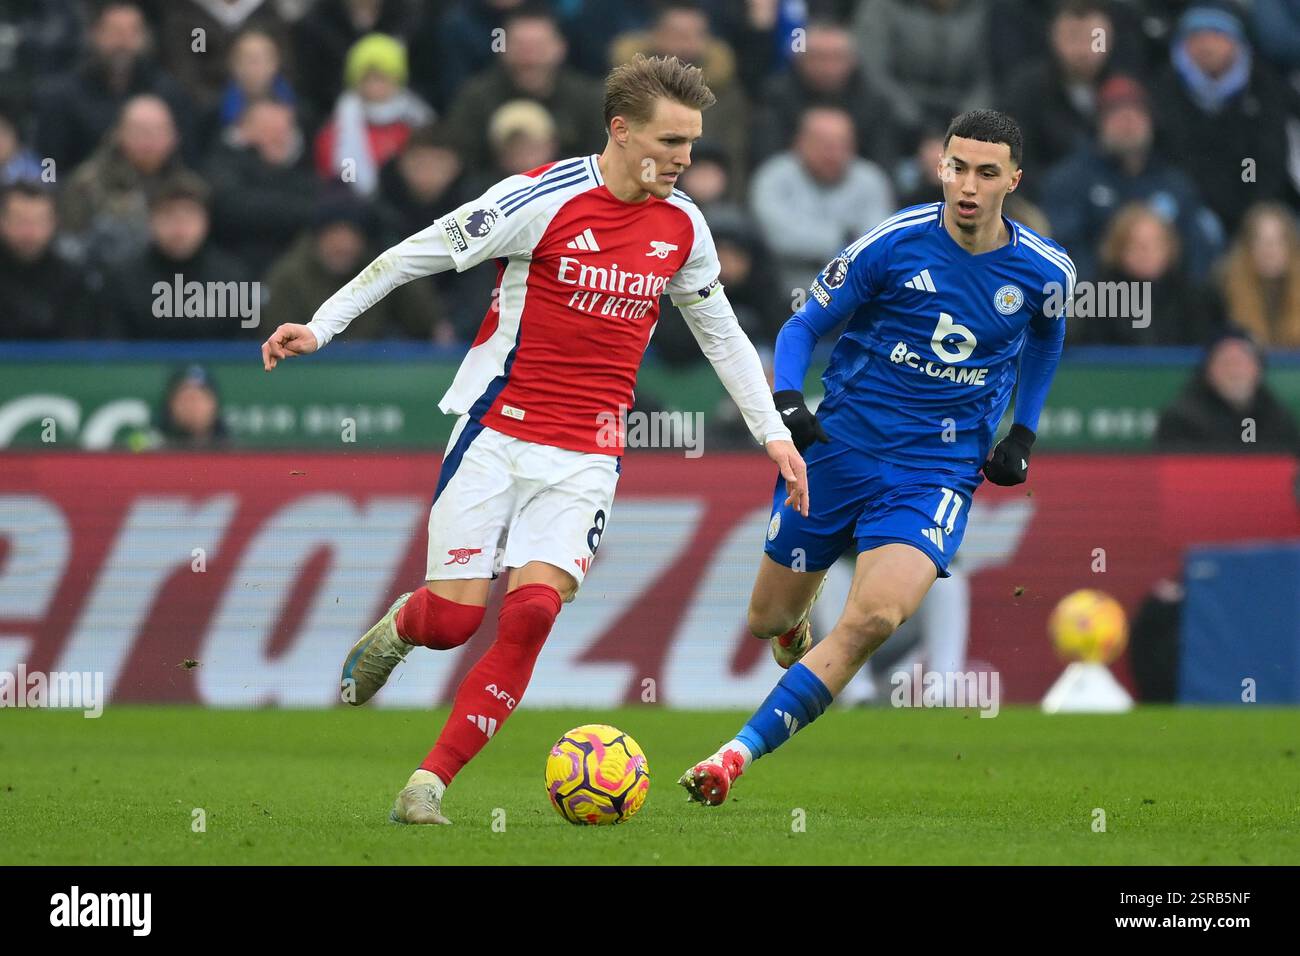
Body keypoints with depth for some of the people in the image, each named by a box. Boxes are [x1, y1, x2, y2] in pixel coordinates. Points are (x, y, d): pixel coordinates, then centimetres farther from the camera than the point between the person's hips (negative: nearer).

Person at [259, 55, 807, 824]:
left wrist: (772, 431, 16)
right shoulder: (542, 199, -12)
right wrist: (322, 325, -5)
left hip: (586, 456, 3)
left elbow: (722, 332, 19)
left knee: (533, 609, -16)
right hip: (498, 434, -3)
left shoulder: (683, 226, 3)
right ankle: (399, 629, 33)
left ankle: (431, 782, -8)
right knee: (455, 617, -6)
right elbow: (419, 255, -4)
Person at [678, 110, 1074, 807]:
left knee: (875, 618, -26)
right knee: (769, 621, 9)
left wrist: (1022, 436, 14)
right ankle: (798, 619, 50)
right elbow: (804, 326, 0)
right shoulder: (894, 244, -10)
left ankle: (739, 754, -24)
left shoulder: (1044, 272, -3)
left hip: (938, 471, -1)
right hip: (840, 447, 1)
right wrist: (786, 401, -18)